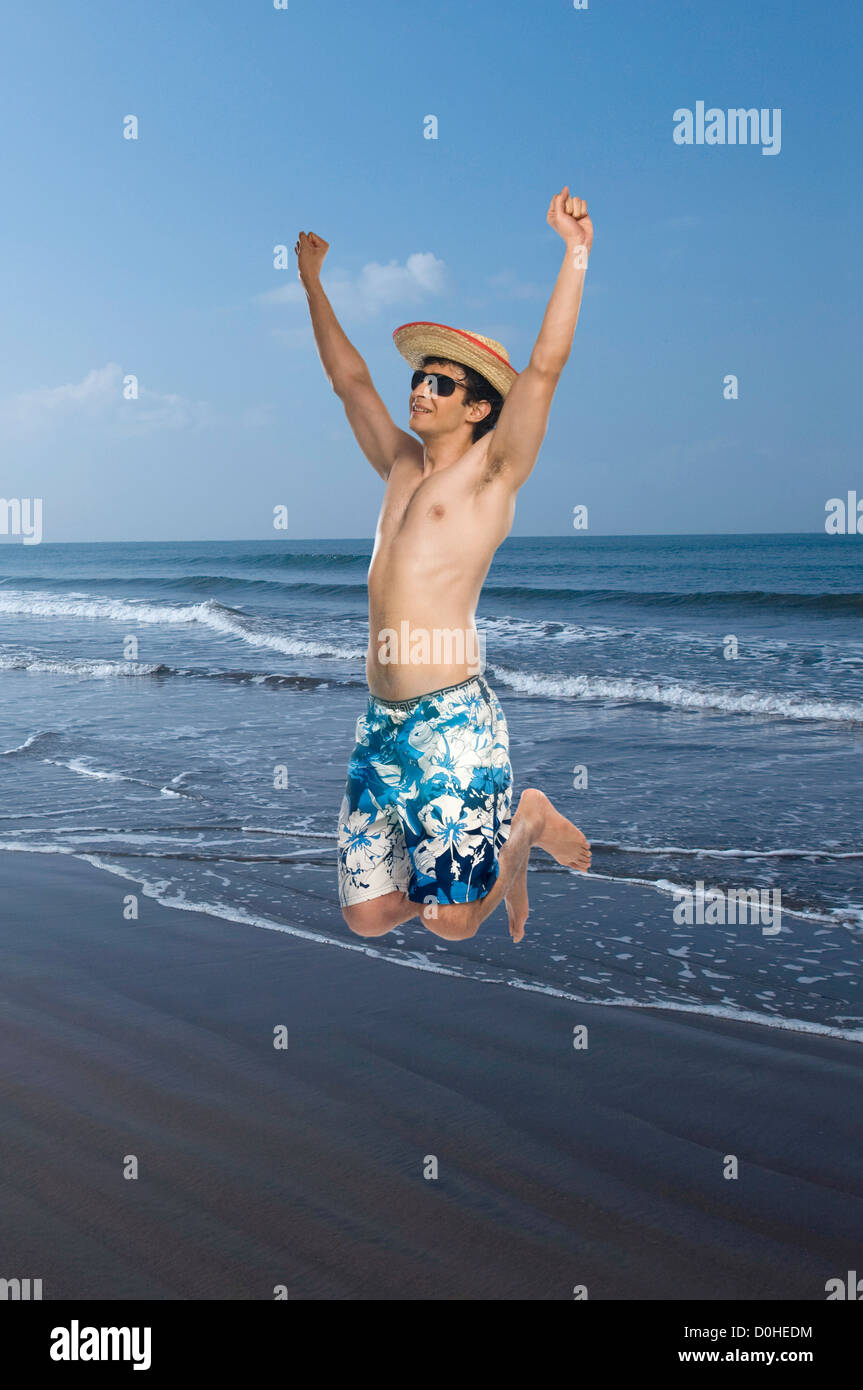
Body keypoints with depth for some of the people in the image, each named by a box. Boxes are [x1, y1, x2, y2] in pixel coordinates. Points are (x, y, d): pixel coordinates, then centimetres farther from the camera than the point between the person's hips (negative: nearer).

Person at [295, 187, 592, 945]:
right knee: (367, 915, 6)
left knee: (452, 920, -4)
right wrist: (312, 283, 32)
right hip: (382, 721, 7)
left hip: (453, 718, -7)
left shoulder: (491, 471, 0)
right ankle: (495, 853, 31)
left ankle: (529, 820, 24)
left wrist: (576, 252, -17)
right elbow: (350, 380, 28)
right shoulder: (401, 467, 17)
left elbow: (545, 366, -12)